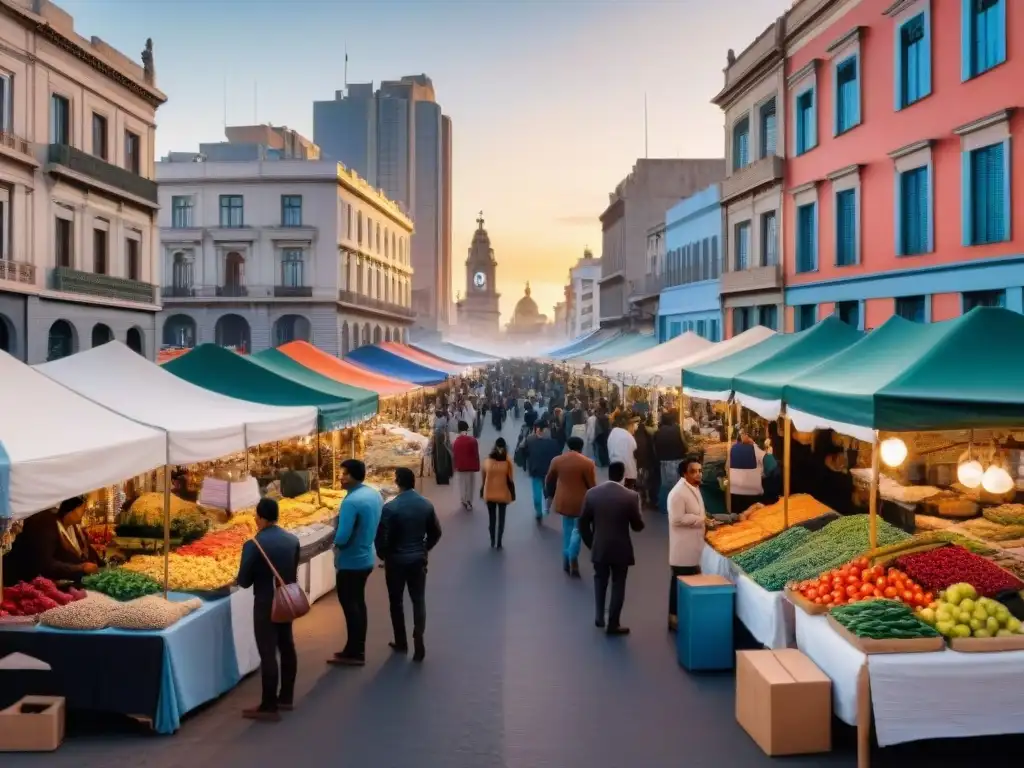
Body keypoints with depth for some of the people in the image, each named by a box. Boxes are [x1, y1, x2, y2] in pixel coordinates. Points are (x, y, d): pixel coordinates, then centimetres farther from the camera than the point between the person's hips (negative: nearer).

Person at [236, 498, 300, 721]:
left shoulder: (253, 545, -19)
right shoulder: (292, 540, 1)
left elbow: (243, 581, -14)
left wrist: (257, 576, 7)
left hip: (266, 604, -7)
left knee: (268, 653, -2)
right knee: (287, 647, 17)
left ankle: (269, 706, 3)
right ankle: (286, 697, 29)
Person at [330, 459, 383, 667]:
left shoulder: (351, 501, -25)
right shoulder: (375, 494, 3)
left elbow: (342, 538, -26)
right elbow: (377, 525, 14)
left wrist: (336, 542, -5)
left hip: (350, 562, -9)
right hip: (366, 558, 9)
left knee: (349, 605, 3)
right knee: (358, 603, 17)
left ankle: (353, 653, 11)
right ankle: (358, 649, 26)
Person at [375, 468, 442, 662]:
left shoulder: (390, 507, -17)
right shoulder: (426, 505, -3)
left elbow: (382, 537, -15)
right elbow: (436, 533, 5)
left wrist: (383, 556, 3)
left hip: (396, 560, -3)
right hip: (418, 559, 3)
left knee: (396, 602, 12)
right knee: (418, 600, 9)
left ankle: (401, 643, 21)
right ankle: (418, 641, -2)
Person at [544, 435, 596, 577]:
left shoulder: (557, 460, 0)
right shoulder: (587, 463, -13)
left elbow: (548, 481, 9)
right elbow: (592, 485, -10)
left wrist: (551, 494, 25)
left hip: (563, 500, 4)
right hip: (580, 502, -4)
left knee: (567, 529, 18)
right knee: (577, 529, 8)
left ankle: (566, 561, 21)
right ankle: (573, 560, -1)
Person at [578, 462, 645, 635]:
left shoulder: (592, 493, -7)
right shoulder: (631, 496, -14)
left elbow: (583, 523, -2)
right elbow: (638, 526, -6)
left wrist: (590, 543, 11)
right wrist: (637, 513, 14)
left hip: (599, 548, 2)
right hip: (621, 549, -2)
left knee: (600, 580, 24)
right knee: (618, 584, 11)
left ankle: (599, 616, 22)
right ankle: (613, 624, 14)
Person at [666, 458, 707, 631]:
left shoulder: (694, 488, 11)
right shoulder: (678, 492, -20)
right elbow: (677, 519, -26)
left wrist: (704, 518, 5)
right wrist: (700, 519, -17)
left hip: (692, 545, 10)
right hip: (683, 548, -10)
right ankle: (675, 617, 10)